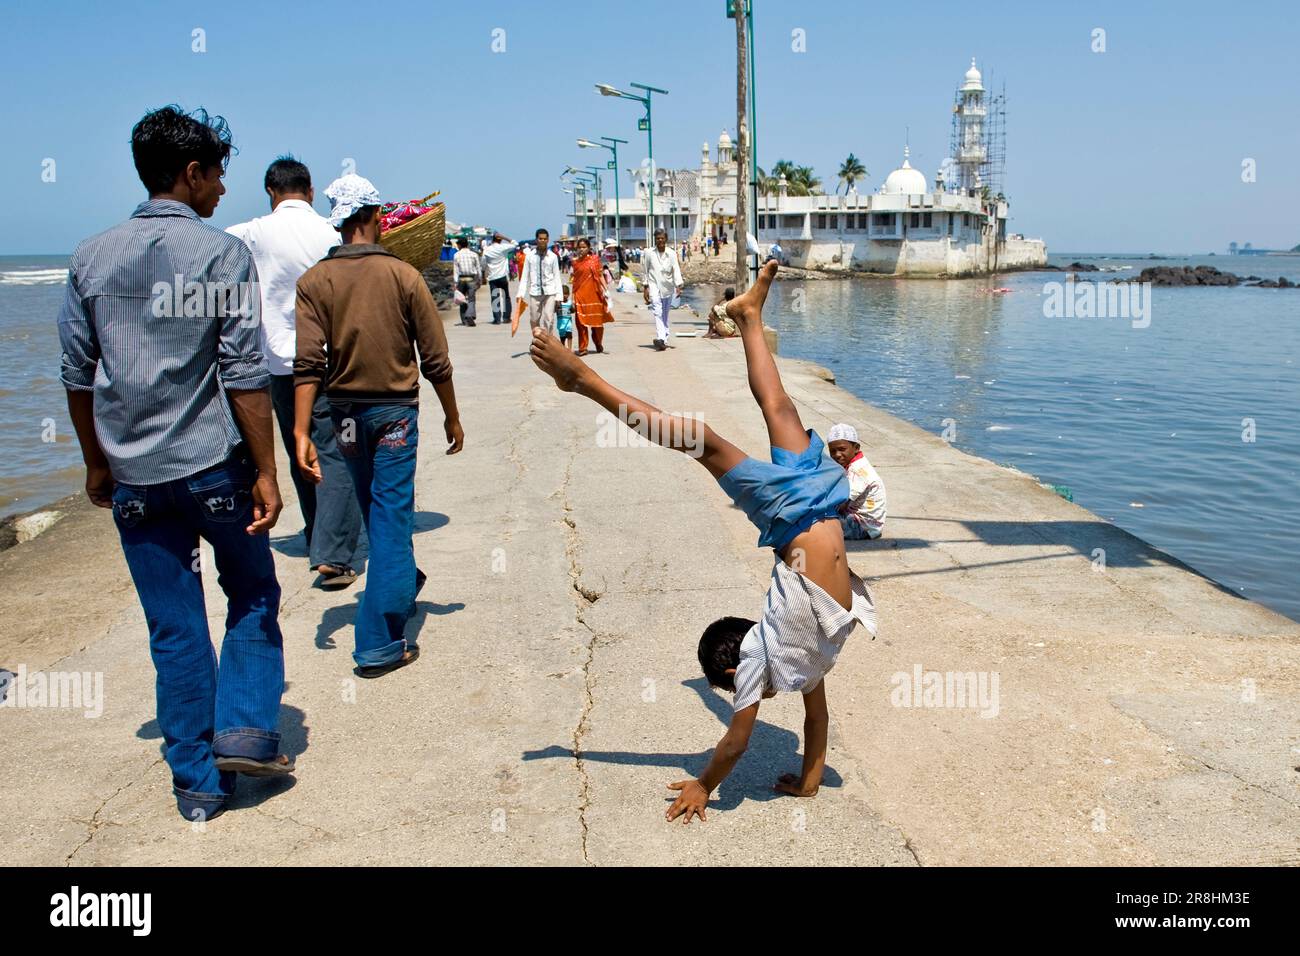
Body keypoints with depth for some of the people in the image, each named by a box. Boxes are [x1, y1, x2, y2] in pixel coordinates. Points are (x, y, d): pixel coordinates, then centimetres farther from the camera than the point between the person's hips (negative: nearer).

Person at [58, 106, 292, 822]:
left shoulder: (91, 259, 6)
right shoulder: (223, 253, -8)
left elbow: (77, 375, 9)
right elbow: (244, 374, -12)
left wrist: (98, 464, 20)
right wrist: (266, 472, -9)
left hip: (133, 477, 4)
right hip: (214, 464, -4)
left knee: (173, 630, 11)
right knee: (253, 599, 17)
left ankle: (198, 782, 19)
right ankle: (244, 729, 6)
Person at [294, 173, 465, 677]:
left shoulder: (314, 280, -4)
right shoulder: (404, 276, -8)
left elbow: (308, 362, -13)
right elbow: (435, 359, -7)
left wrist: (301, 431, -14)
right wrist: (452, 417, 5)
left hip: (345, 410, 3)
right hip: (395, 409, -3)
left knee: (374, 510, 21)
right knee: (391, 515, 0)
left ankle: (403, 584, 46)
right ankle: (380, 643, -1)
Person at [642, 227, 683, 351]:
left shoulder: (671, 253, 1)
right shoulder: (649, 253, 1)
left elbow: (676, 270, -5)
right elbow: (646, 271, 7)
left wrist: (678, 286, -16)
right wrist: (645, 287, 5)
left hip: (667, 287, 2)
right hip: (654, 286, -2)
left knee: (665, 314, 11)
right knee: (657, 312, -17)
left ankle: (664, 339, 21)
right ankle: (660, 338, -29)